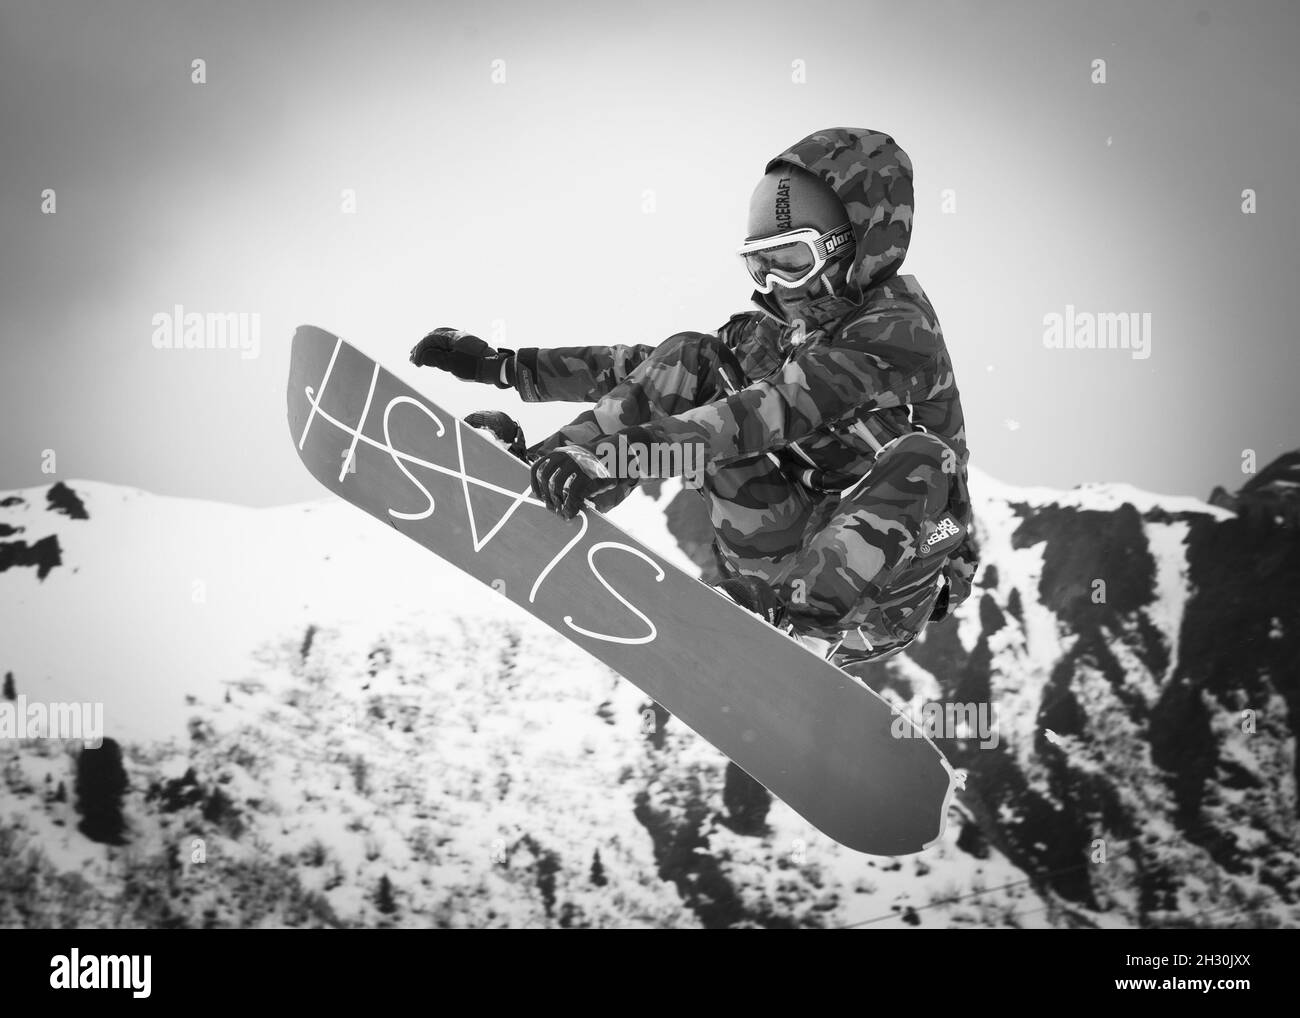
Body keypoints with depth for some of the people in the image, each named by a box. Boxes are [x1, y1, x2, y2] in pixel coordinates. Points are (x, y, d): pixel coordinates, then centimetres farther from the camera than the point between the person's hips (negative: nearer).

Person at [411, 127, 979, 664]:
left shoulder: (897, 327, -14)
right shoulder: (775, 326, 8)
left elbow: (778, 408, -29)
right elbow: (654, 368, 12)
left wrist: (625, 446, -39)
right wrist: (503, 365, 7)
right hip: (772, 555, 6)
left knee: (922, 460, -35)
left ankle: (798, 621, -40)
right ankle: (535, 468, -19)